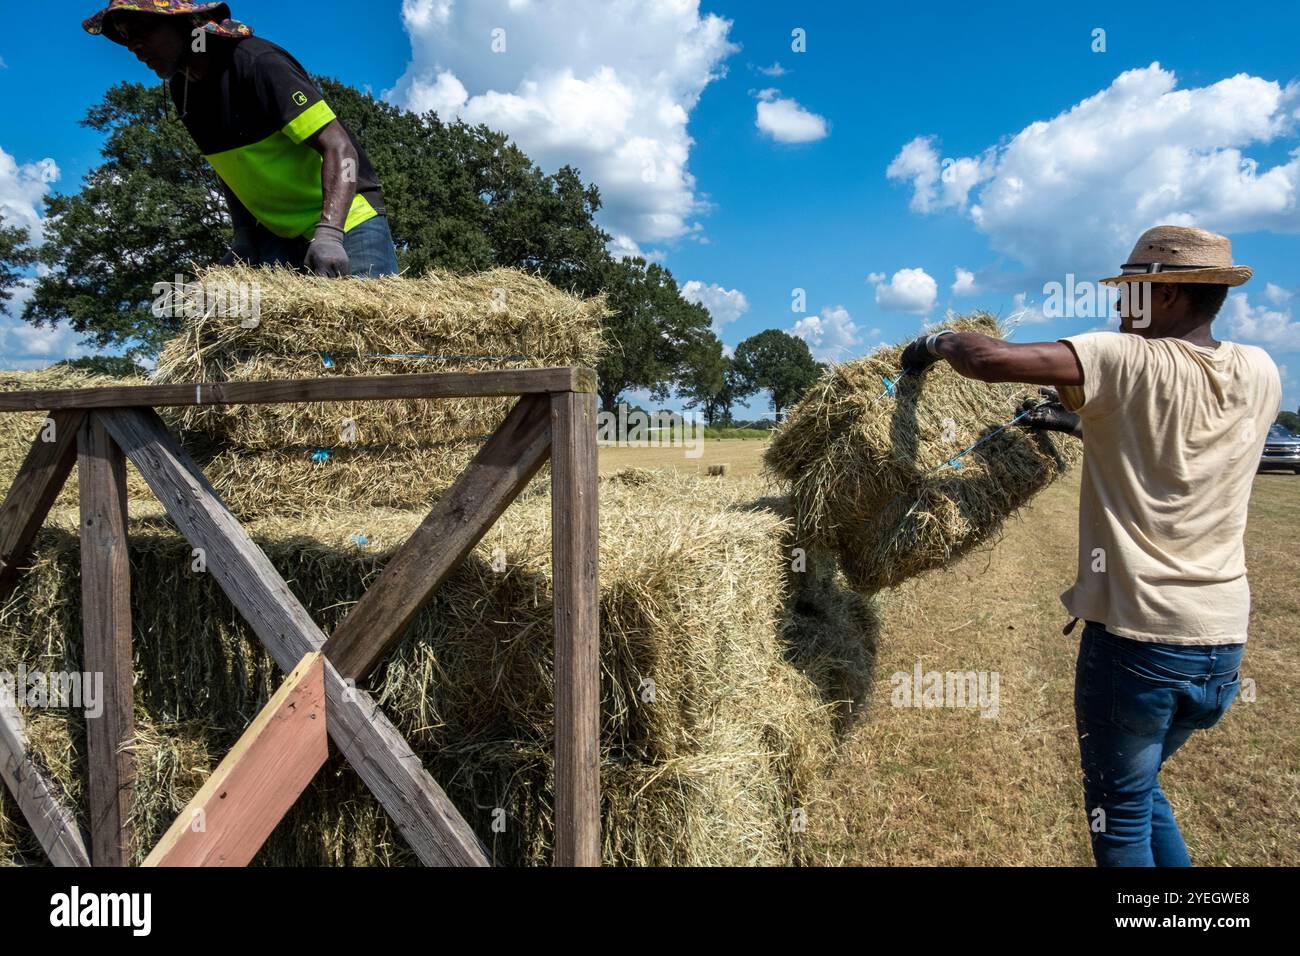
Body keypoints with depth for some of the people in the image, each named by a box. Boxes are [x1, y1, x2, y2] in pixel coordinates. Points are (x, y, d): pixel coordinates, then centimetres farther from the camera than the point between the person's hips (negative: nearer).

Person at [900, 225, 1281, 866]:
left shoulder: (1129, 362, -14)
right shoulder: (1261, 376, 4)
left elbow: (990, 360, -22)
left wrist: (938, 343, -2)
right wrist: (1081, 421, 23)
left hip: (1134, 636, -6)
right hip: (1224, 644, 6)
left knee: (1120, 815, 14)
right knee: (1141, 786, 29)